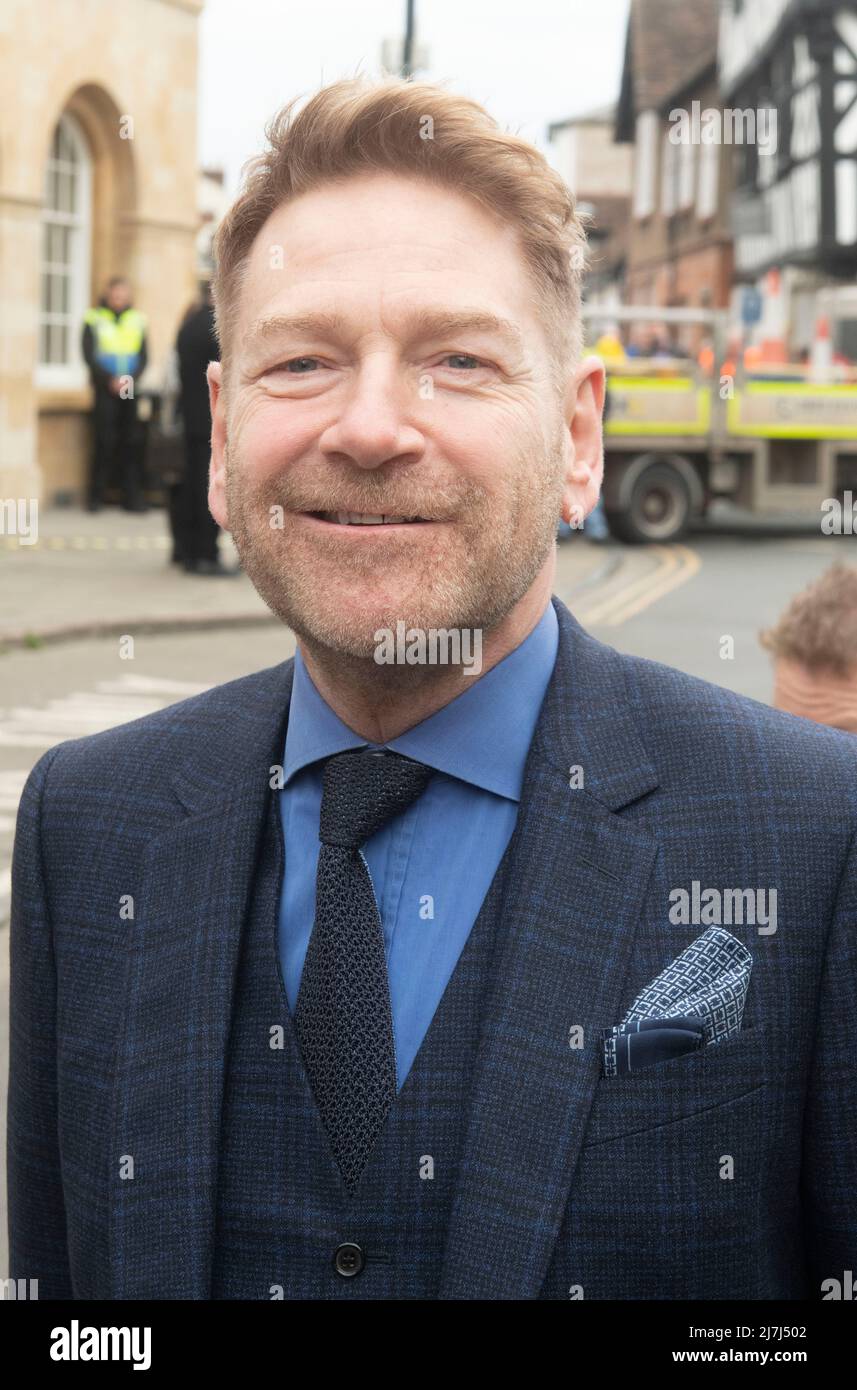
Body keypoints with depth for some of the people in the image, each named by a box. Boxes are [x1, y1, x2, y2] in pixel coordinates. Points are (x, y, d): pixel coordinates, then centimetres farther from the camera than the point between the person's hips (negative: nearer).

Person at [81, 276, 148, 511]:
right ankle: (96, 495, 1)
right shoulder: (94, 319, 1)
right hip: (104, 389, -3)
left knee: (131, 441, 1)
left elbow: (144, 356, 9)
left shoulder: (137, 319, 9)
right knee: (104, 441, -6)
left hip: (130, 389, 3)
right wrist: (110, 380, -12)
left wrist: (131, 379, -8)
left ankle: (132, 496, 4)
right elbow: (89, 355, -3)